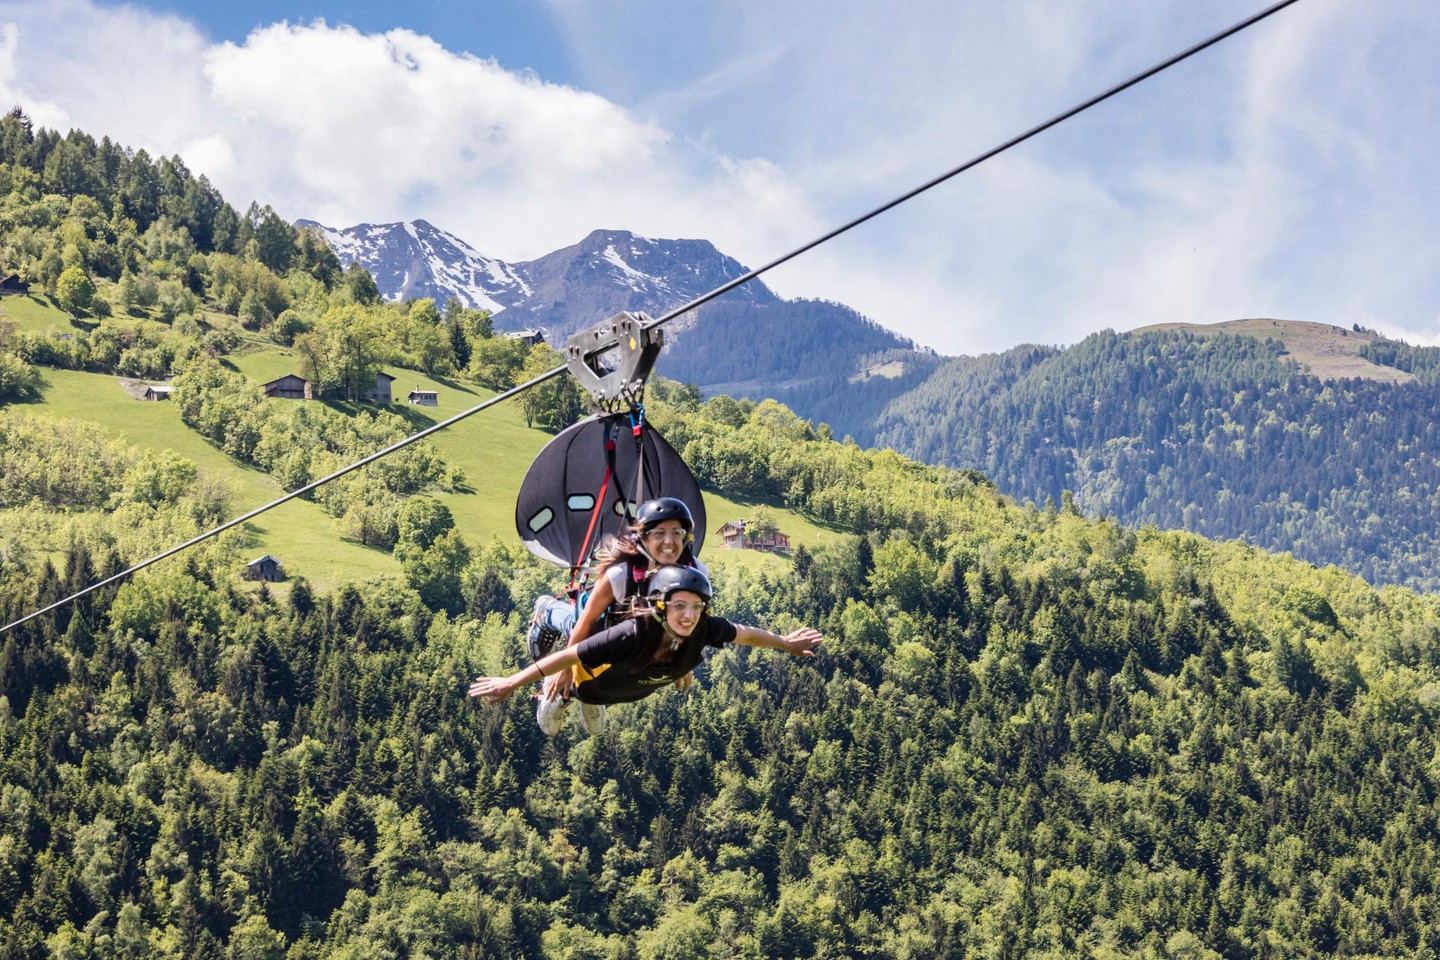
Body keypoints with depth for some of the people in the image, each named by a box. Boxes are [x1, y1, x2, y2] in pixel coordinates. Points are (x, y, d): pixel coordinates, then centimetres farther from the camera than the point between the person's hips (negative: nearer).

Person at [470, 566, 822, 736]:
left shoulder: (704, 629, -39)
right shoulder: (632, 636, -52)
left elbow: (745, 634, -18)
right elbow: (568, 656, -46)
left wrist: (786, 643, -2)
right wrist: (512, 683, -43)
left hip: (635, 690, 6)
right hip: (593, 679, -6)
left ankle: (593, 706, 71)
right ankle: (557, 699, 61)